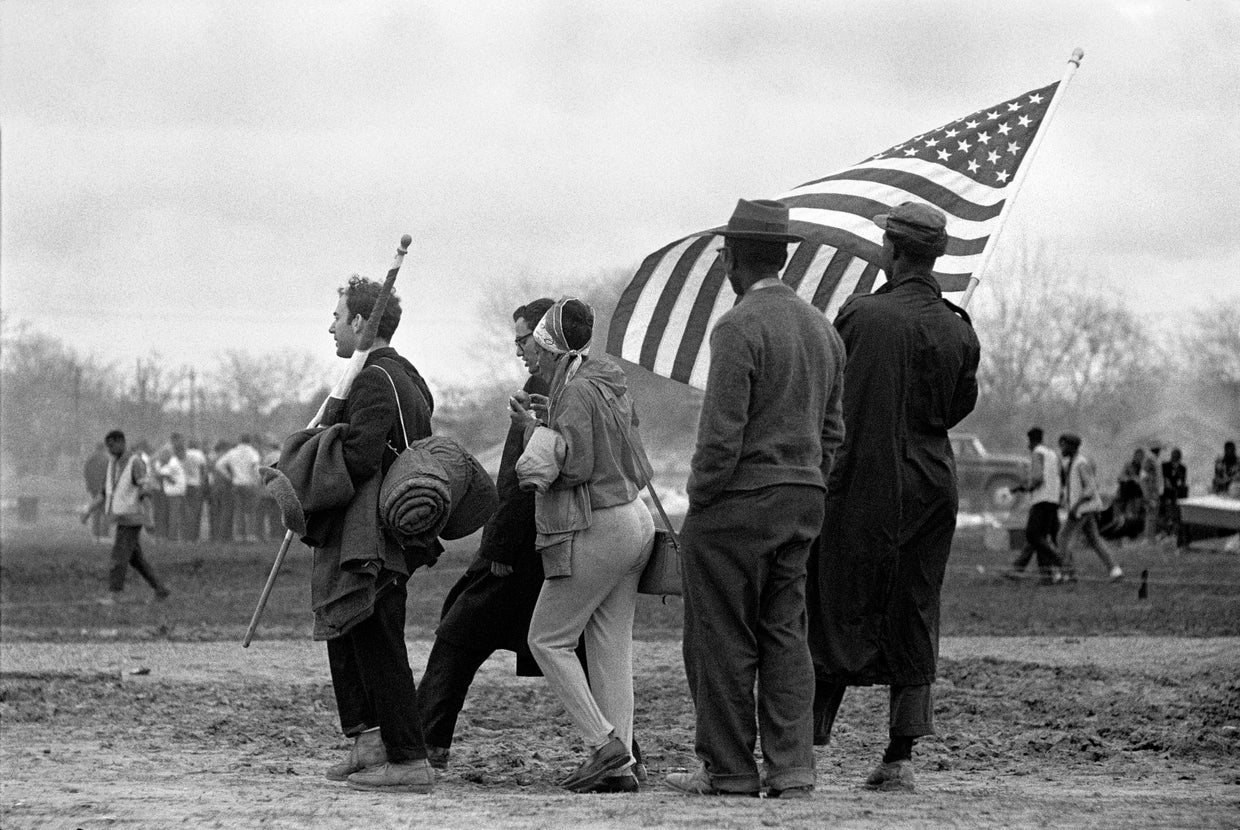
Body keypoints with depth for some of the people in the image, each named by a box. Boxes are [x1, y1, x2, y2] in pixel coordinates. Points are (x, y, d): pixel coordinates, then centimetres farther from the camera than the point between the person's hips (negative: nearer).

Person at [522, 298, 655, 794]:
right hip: (633, 519, 9)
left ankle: (603, 741, -8)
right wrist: (550, 417, 14)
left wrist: (539, 432, -5)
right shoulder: (612, 382, 12)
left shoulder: (577, 391, -16)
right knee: (612, 645, 8)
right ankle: (620, 767, 6)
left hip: (596, 530, -9)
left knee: (547, 639, 0)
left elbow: (574, 466, -20)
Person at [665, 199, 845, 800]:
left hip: (738, 502, -7)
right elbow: (832, 429, 15)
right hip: (803, 502, 7)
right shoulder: (821, 328, 12)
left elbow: (721, 437, -18)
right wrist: (808, 487, 18)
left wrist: (698, 501, -7)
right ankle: (791, 769, 5)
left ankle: (729, 770, 5)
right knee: (786, 634, 9)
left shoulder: (738, 328, -14)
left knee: (722, 641, 1)